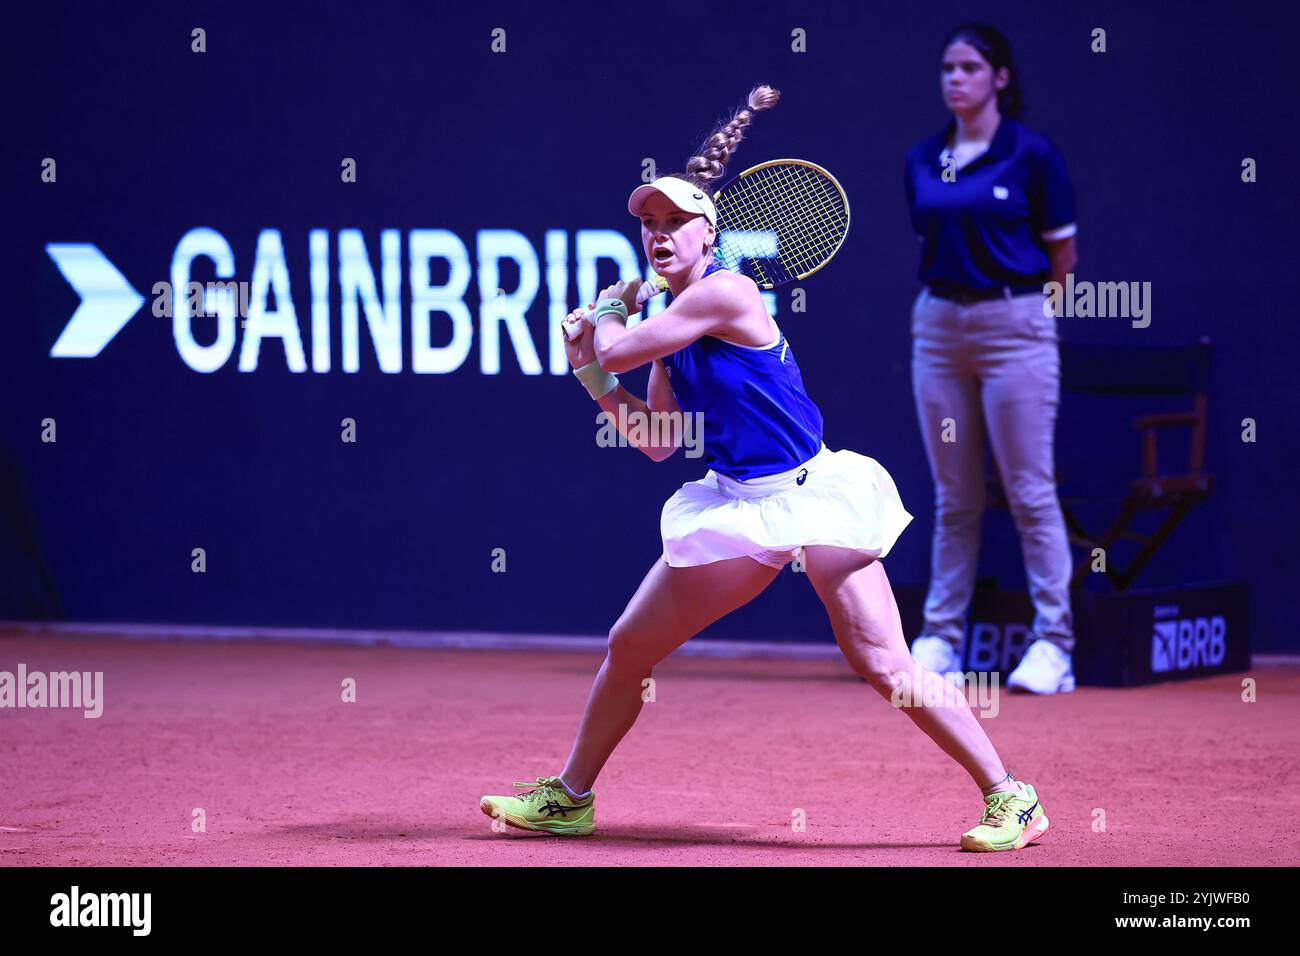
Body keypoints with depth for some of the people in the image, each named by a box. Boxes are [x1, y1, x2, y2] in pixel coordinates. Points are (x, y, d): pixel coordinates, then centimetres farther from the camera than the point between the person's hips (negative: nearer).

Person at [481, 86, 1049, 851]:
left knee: (884, 665, -15)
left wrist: (608, 313, 9)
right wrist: (593, 377, 7)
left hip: (810, 495, -8)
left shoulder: (725, 293, -15)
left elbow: (618, 351, -12)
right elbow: (658, 441, 16)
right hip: (736, 509, 8)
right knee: (627, 648, 10)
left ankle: (1012, 799, -8)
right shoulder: (670, 325, 11)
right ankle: (570, 797, 27)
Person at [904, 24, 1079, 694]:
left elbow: (1062, 256, 1)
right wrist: (953, 286, 10)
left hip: (1014, 326, -5)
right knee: (953, 497, 8)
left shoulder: (1032, 154, -5)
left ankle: (1053, 643, -2)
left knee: (1030, 490, -5)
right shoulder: (922, 161, 9)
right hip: (938, 325, 5)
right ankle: (940, 636, 11)